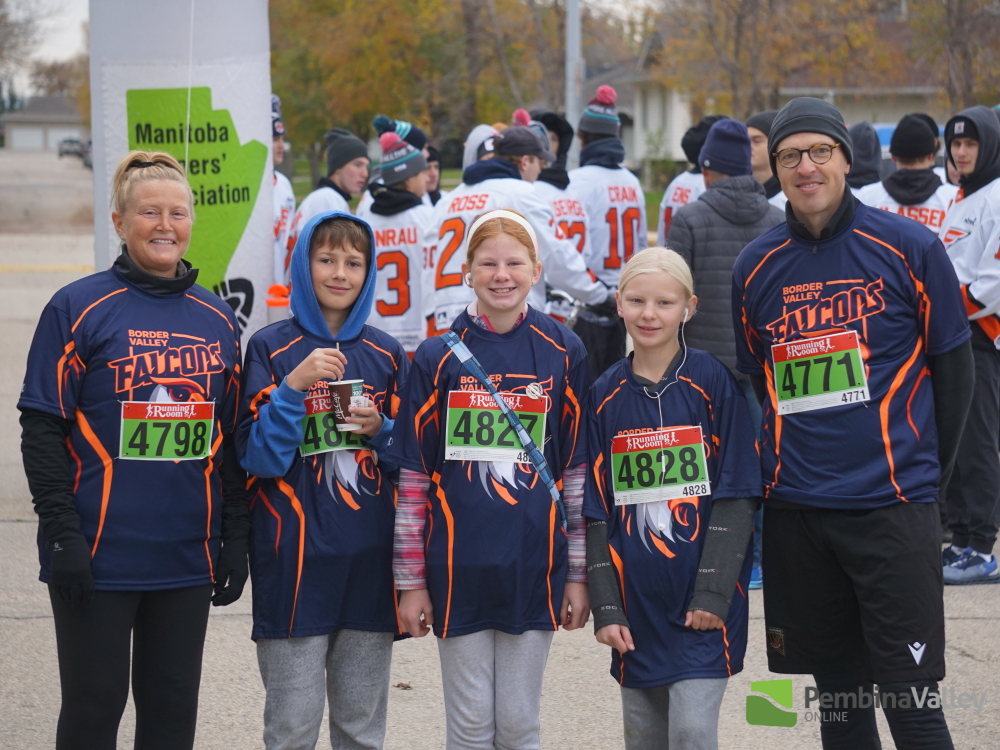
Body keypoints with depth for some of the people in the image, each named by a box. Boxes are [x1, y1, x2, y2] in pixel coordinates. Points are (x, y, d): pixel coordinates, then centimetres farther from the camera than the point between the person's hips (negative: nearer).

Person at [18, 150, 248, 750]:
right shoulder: (79, 310, -5)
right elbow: (42, 431, -7)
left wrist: (235, 539, 8)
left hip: (188, 560, 4)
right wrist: (63, 535, -14)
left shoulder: (219, 320, 10)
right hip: (100, 557, -4)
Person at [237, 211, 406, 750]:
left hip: (370, 556, 4)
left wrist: (380, 430, -5)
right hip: (297, 556, -3)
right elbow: (258, 457, -8)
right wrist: (295, 386, -19)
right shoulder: (271, 349, -1)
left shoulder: (386, 355, 9)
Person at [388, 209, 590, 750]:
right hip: (458, 564, 0)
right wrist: (410, 580, -1)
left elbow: (578, 470, 5)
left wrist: (578, 573, 4)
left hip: (534, 564, 1)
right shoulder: (438, 358, 0)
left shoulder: (563, 353, 2)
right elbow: (412, 477, 2)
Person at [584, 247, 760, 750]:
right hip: (637, 600, 3)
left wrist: (713, 591, -13)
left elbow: (736, 495, -6)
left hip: (703, 600, -3)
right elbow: (596, 509, 6)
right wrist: (604, 606, -1)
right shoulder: (605, 395, 6)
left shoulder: (712, 382, -3)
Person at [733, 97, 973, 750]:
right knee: (839, 695, 11)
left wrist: (928, 472, 4)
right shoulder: (756, 266, 7)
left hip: (892, 507, -4)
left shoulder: (909, 247, -3)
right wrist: (773, 469, 13)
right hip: (795, 512, 4)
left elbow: (953, 368, 3)